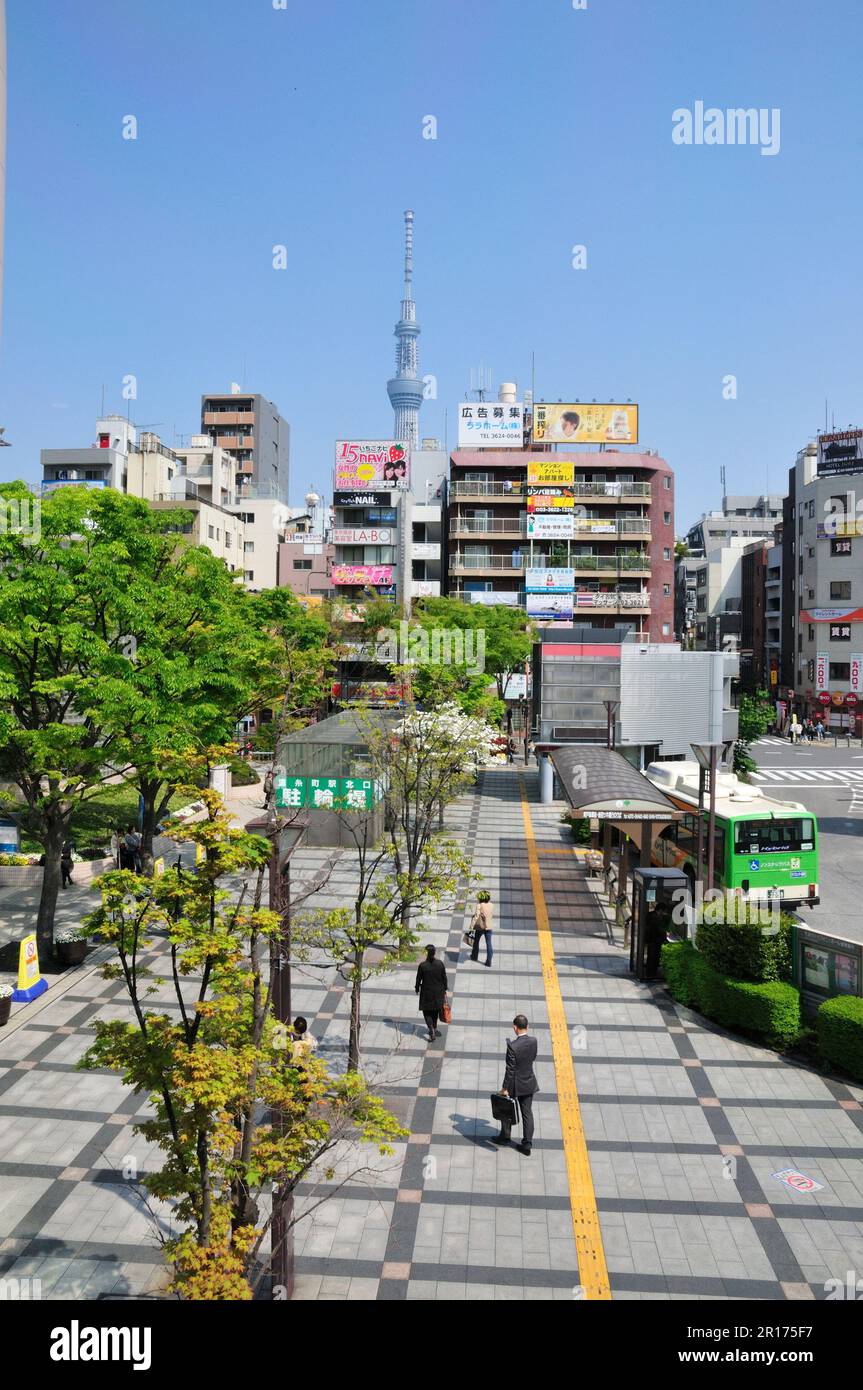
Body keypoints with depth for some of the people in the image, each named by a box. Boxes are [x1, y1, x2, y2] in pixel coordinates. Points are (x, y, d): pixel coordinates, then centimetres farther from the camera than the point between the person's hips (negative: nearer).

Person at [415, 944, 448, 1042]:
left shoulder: (422, 965, -20)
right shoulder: (440, 963, -12)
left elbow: (418, 979, -8)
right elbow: (444, 978, -2)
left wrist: (417, 989, 10)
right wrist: (444, 989, 12)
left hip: (426, 992, -3)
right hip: (438, 992, 3)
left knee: (427, 1012, 11)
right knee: (436, 1010, 22)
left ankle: (432, 1031, -3)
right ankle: (434, 1028, 36)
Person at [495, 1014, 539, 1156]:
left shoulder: (512, 1046, -28)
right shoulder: (533, 1041, -12)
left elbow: (510, 1069, -22)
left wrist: (505, 1088, -13)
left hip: (515, 1084, -4)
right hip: (529, 1083, 4)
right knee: (527, 1112, 13)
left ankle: (505, 1136, 37)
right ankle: (527, 1145, 17)